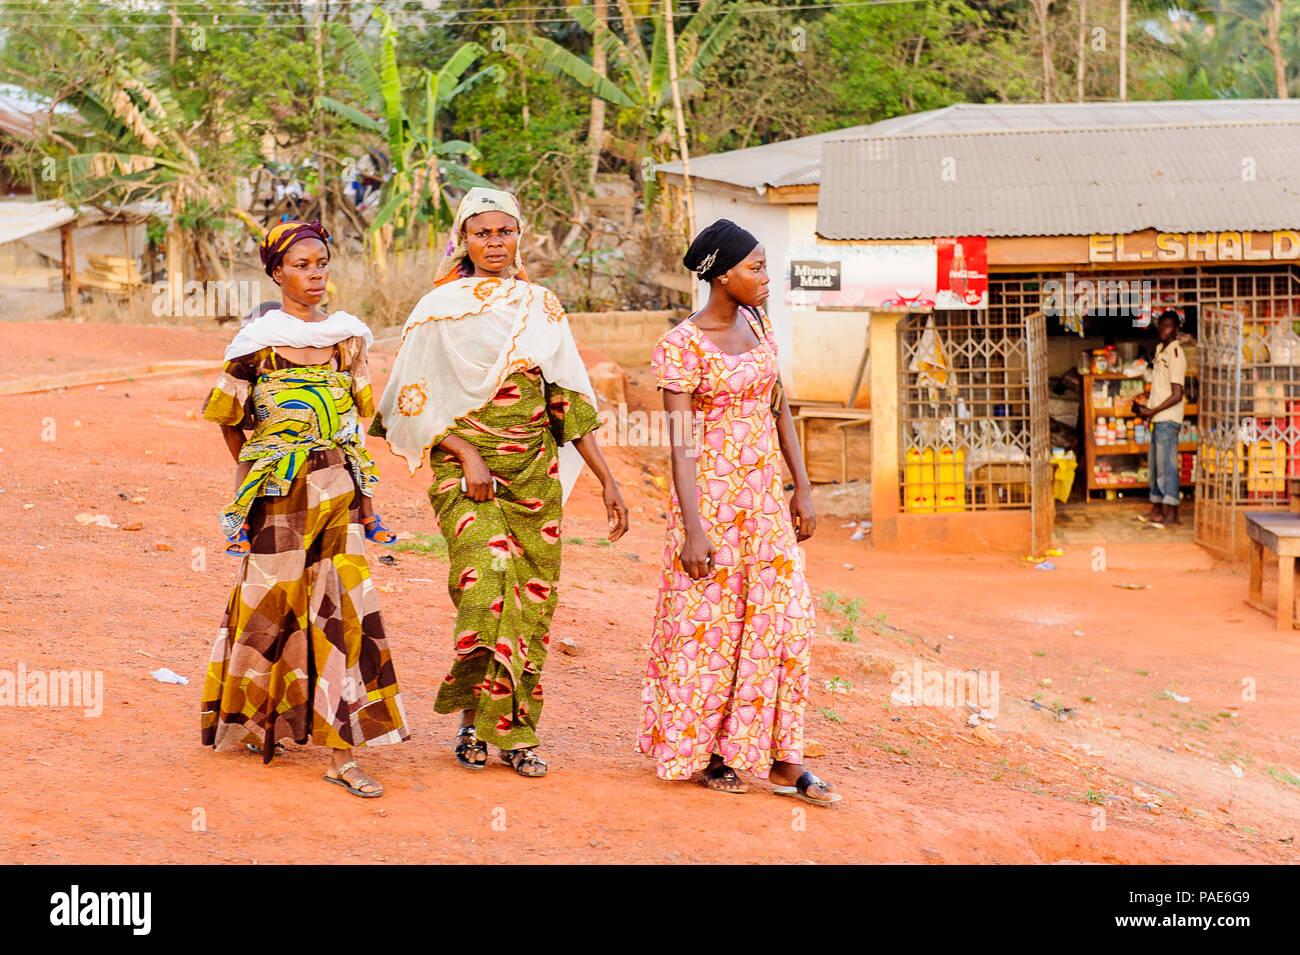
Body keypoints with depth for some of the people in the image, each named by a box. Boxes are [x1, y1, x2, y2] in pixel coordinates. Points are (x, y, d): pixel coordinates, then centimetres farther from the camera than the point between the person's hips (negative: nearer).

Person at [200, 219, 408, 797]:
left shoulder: (347, 337, 7)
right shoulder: (258, 342, -3)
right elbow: (228, 418, 7)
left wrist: (330, 458, 13)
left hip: (338, 484, 3)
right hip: (279, 490, -3)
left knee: (340, 603, -4)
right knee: (275, 598, 5)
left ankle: (340, 753, -3)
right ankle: (255, 715, 30)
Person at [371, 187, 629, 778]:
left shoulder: (542, 307, 12)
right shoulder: (441, 309, 1)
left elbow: (569, 398, 11)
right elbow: (418, 397, 0)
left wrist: (607, 480, 6)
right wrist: (467, 454, -12)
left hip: (535, 467, 4)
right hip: (464, 464, -4)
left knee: (531, 596, 0)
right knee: (488, 576, -21)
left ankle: (513, 727, 10)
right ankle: (474, 714, -8)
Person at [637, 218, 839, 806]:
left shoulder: (756, 324, 7)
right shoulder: (681, 346, -13)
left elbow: (780, 409, 13)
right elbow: (679, 442, -16)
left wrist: (802, 489, 9)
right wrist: (692, 528, -20)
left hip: (766, 495, 6)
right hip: (711, 493, -6)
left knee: (783, 617, 3)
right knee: (710, 623, 3)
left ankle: (780, 759, 8)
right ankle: (703, 752, 19)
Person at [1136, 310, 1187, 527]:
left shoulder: (1176, 355, -14)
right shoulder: (1160, 350, 14)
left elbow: (1176, 395, -17)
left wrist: (1152, 411, -15)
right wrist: (1146, 403, 11)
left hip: (1168, 418, -10)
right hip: (1158, 419, 10)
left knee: (1166, 465, -9)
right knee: (1154, 464, 14)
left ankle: (1172, 515, -7)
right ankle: (1156, 510, 23)